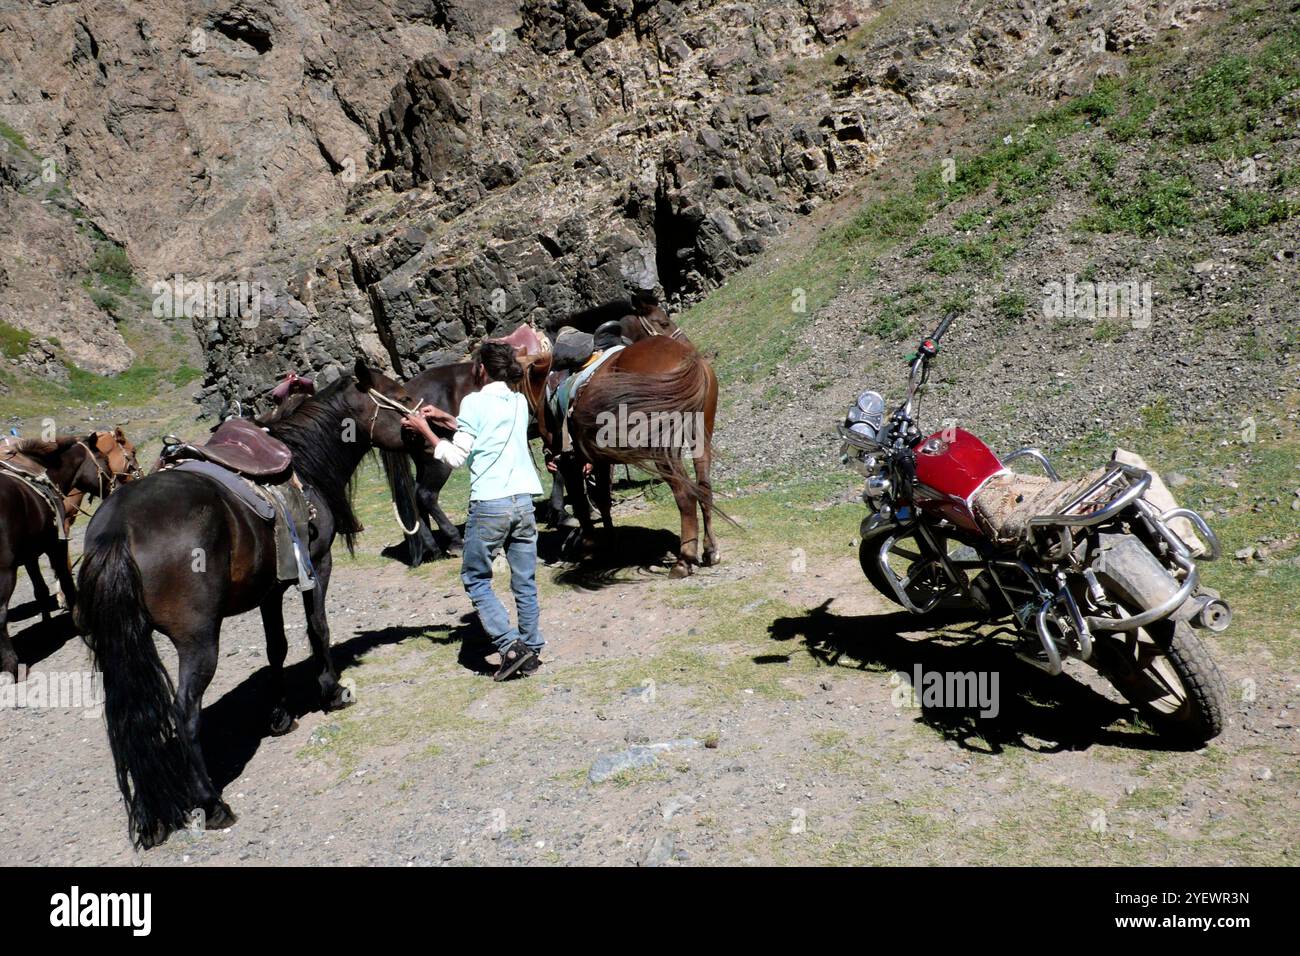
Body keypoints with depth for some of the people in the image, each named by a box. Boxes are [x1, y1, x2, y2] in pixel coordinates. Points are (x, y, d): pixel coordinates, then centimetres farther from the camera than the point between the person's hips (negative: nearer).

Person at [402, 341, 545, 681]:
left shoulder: (474, 402, -6)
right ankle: (532, 651, 17)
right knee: (525, 583, 13)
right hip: (523, 500, 6)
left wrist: (424, 429, 6)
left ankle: (510, 646, -2)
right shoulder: (520, 402, 12)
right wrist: (444, 417, 26)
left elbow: (456, 456, -6)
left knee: (475, 579, 9)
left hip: (489, 504, -5)